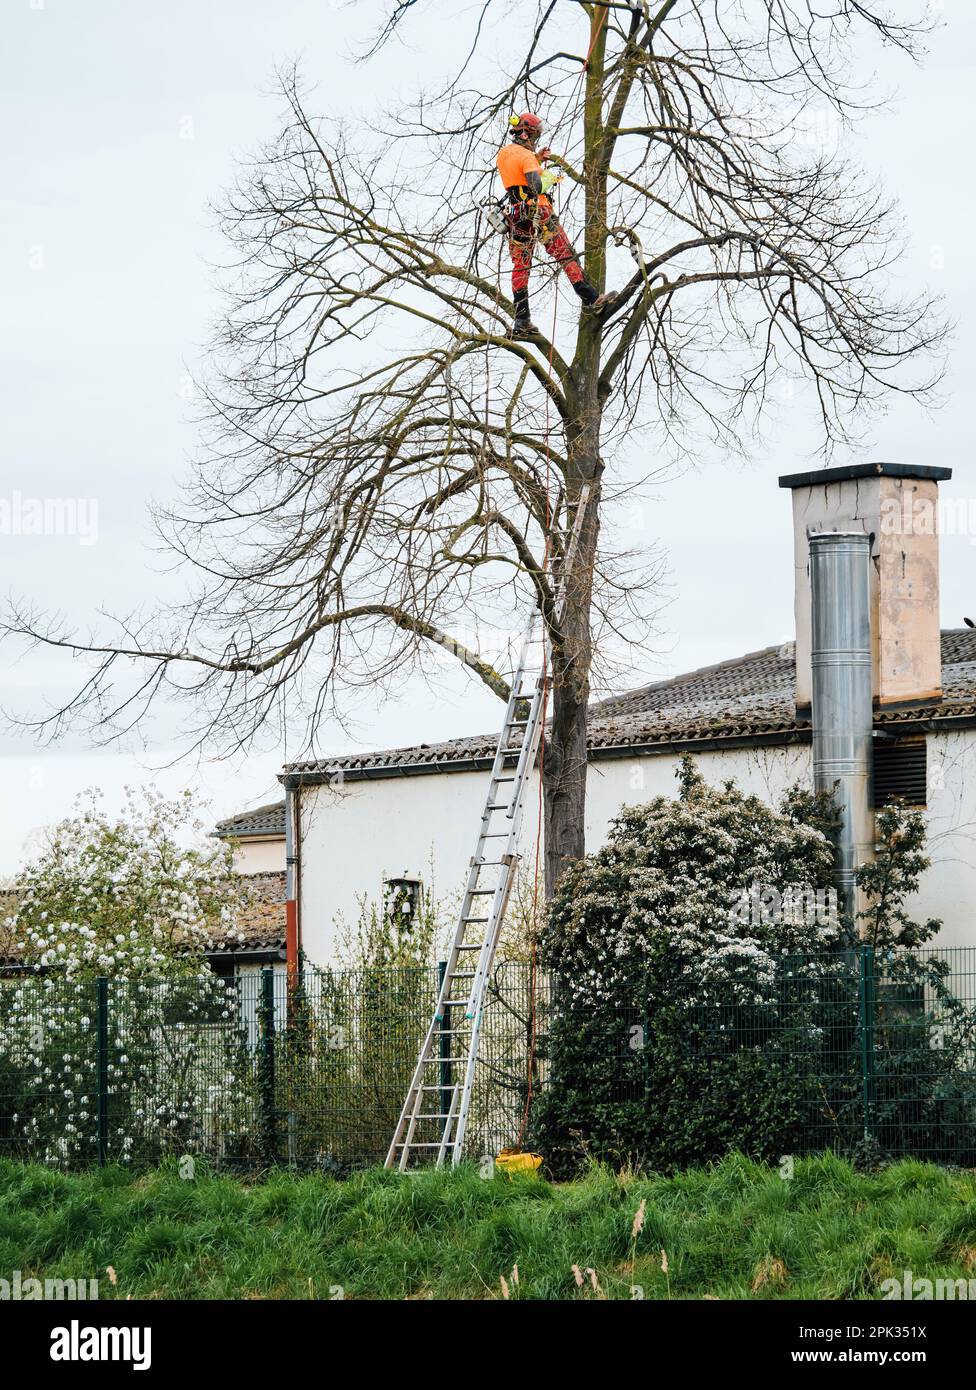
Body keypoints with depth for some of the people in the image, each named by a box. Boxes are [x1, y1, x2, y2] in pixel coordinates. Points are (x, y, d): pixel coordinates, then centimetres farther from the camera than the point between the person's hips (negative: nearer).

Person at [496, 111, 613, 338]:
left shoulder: (502, 155, 10)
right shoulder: (525, 156, -14)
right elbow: (537, 187, -25)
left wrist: (536, 158, 18)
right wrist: (550, 176, -6)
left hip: (516, 215, 7)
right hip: (538, 213, -7)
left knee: (520, 266, 7)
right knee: (566, 256, 4)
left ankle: (521, 321, 3)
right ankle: (590, 298, 6)